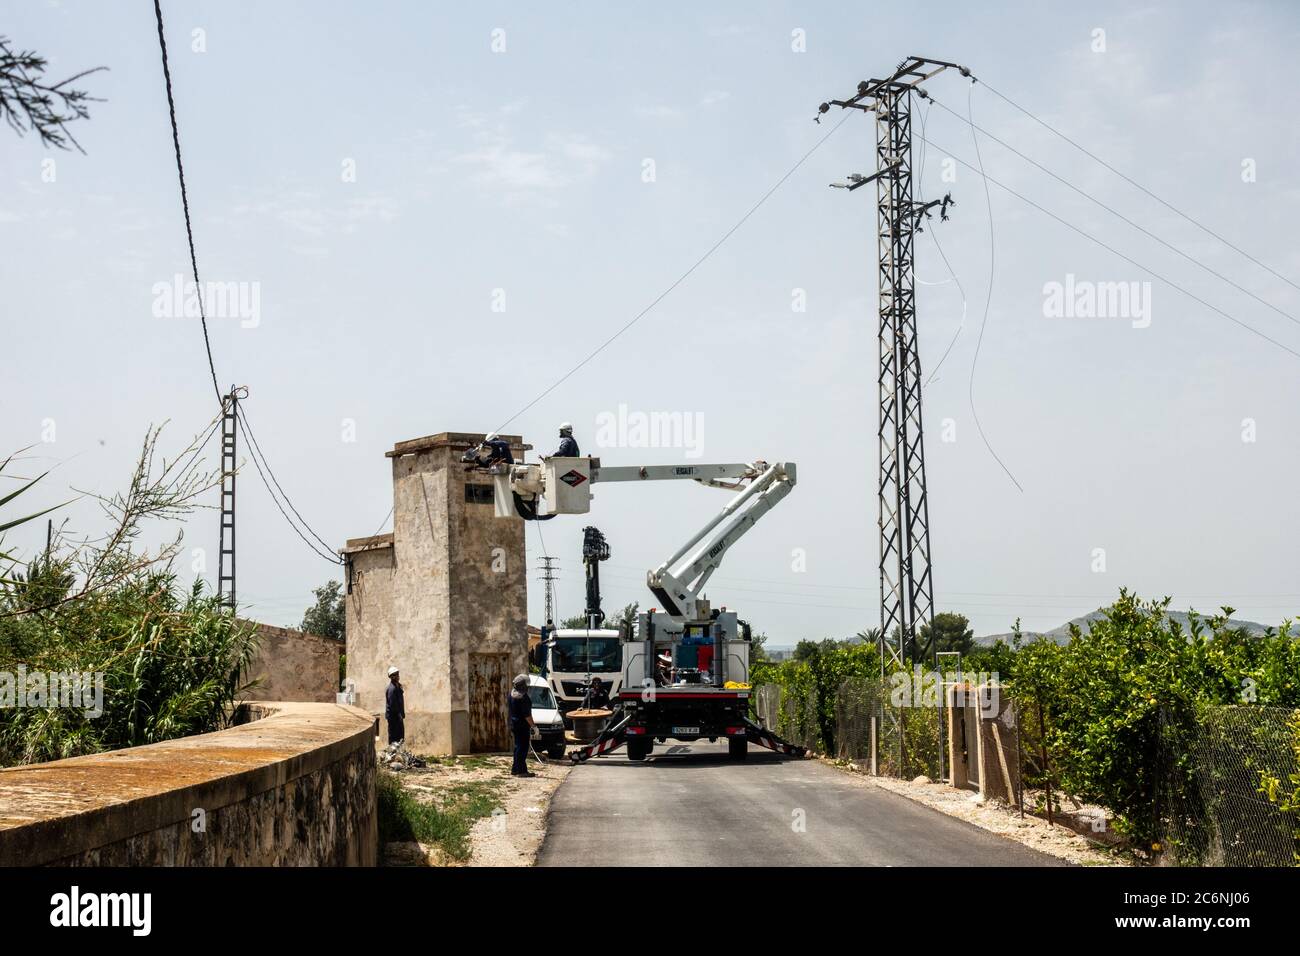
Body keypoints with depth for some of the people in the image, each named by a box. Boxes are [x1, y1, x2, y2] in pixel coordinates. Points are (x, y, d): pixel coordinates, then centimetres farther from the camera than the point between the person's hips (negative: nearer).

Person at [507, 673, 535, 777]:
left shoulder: (512, 693, 7)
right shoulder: (523, 697, -21)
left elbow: (507, 705, 24)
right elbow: (527, 715, -22)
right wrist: (533, 726, -16)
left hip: (514, 724, 10)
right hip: (522, 725, -10)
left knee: (518, 746, 17)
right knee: (523, 747, -6)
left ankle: (515, 770, 22)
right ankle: (521, 771, -6)